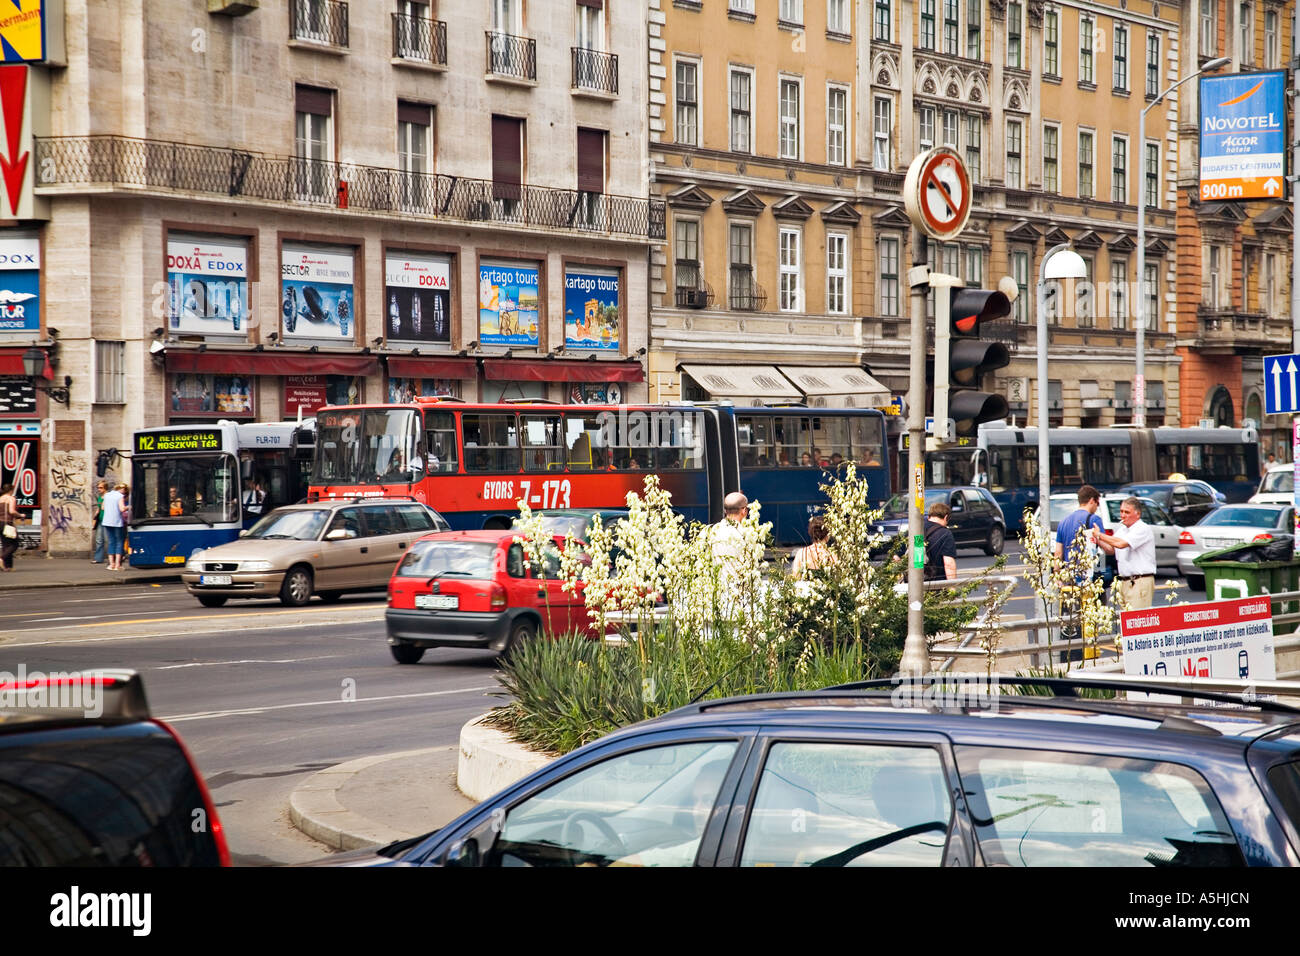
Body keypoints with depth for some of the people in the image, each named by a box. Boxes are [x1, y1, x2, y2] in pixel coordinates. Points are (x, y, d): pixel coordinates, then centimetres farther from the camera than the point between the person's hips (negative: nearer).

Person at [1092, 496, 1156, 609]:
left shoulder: (1143, 529, -10)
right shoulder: (1121, 529, 18)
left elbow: (1121, 544, -21)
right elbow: (1111, 550, 19)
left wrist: (1100, 535, -12)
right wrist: (1098, 541, 0)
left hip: (1140, 582, -8)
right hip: (1124, 582, 8)